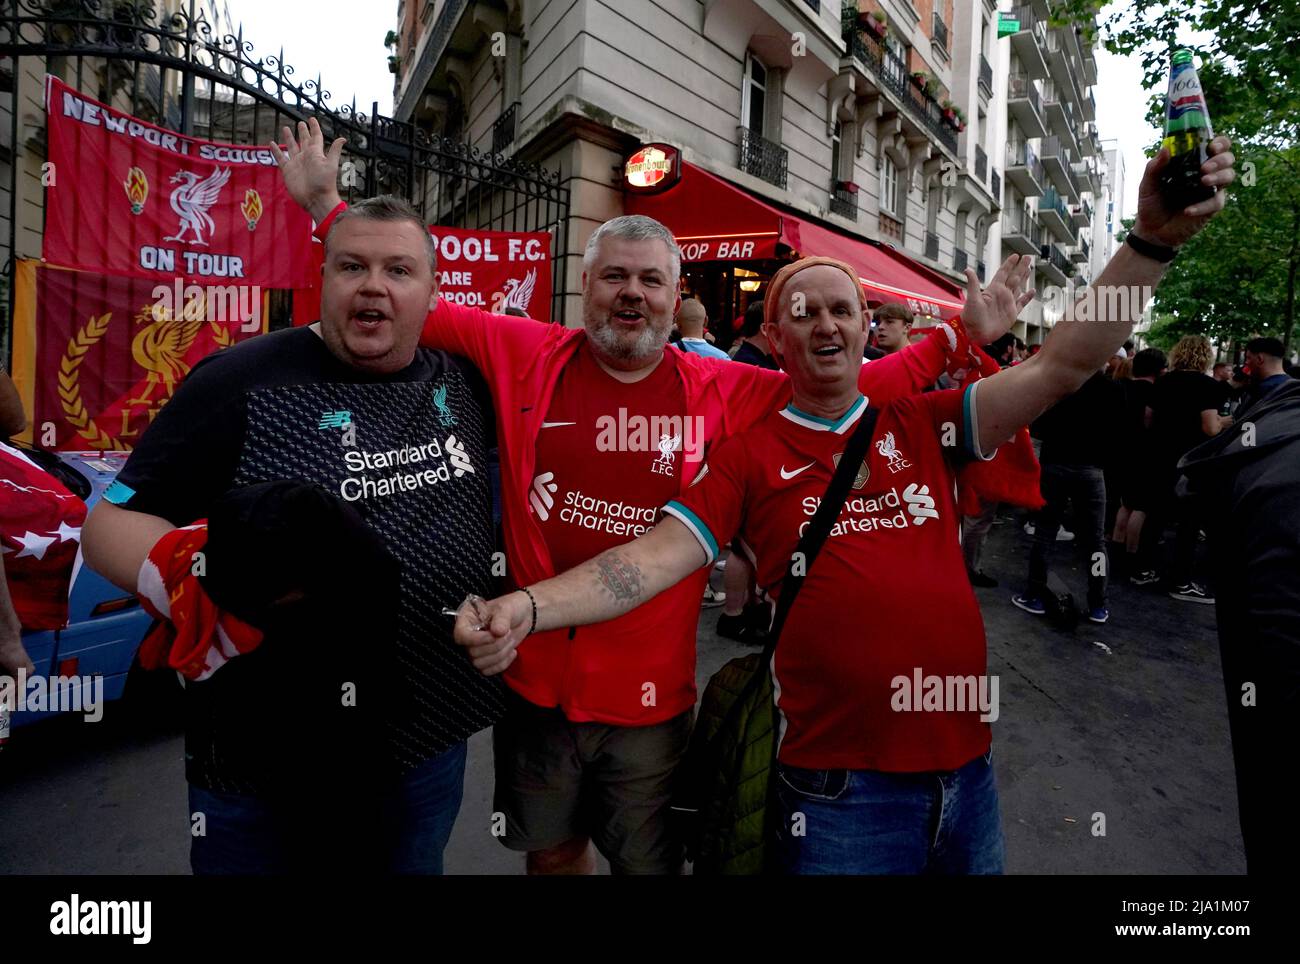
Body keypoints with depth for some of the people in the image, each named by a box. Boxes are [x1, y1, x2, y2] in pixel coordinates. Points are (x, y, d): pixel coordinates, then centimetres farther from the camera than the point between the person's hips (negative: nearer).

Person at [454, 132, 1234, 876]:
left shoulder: (922, 426, 4)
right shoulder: (747, 456, -4)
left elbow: (1061, 367, -3)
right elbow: (657, 556, -14)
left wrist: (1152, 241, -13)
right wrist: (530, 606, -27)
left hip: (966, 767, 4)